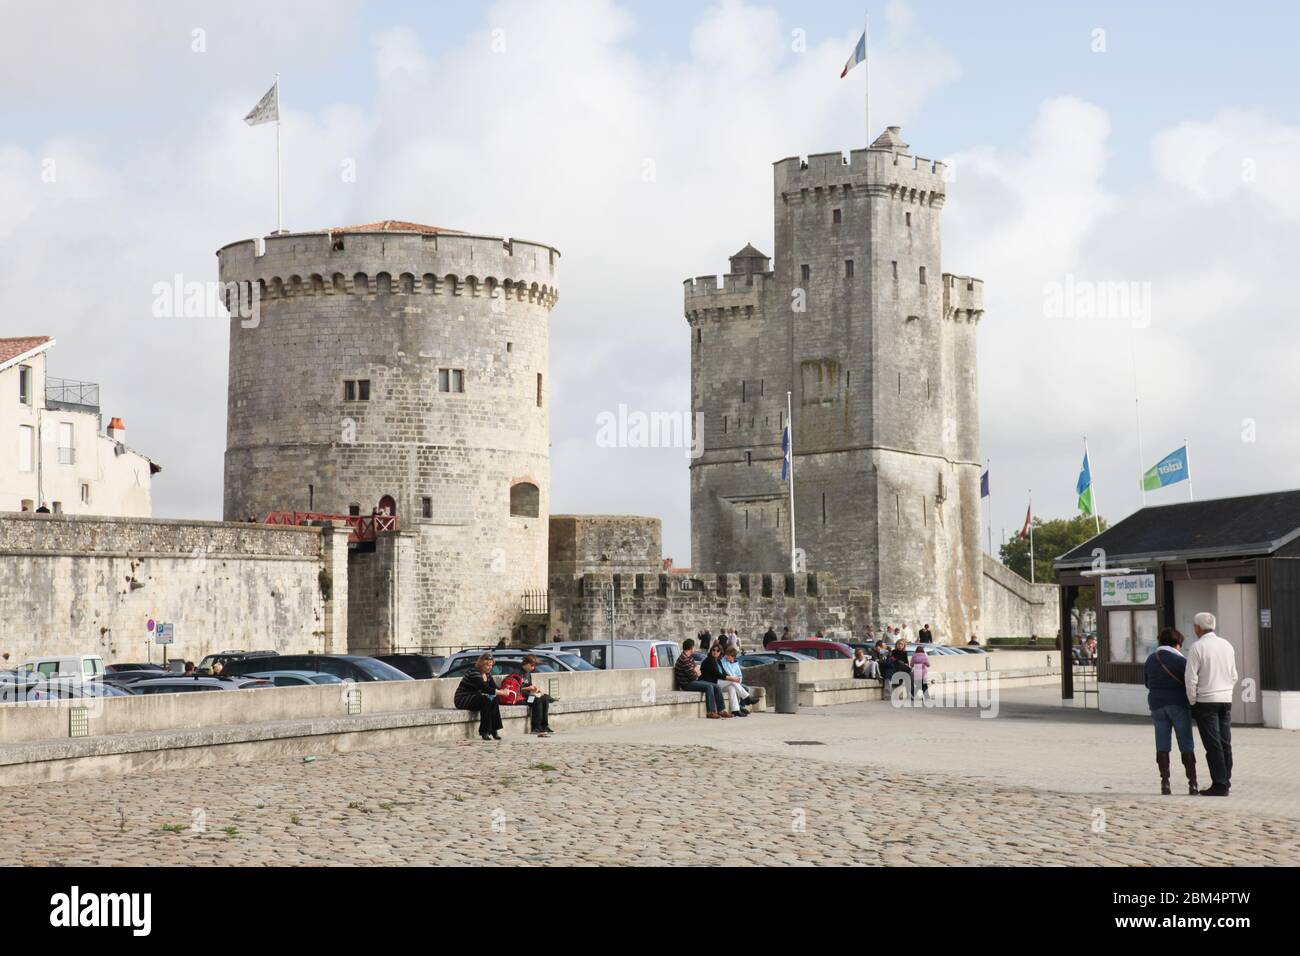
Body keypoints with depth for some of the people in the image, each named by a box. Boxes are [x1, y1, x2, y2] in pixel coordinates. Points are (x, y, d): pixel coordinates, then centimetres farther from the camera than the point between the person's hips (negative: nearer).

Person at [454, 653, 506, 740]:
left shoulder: (487, 674, 8)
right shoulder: (474, 673, -21)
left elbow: (494, 687, 3)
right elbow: (485, 688, -30)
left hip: (475, 698, 9)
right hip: (462, 700, -9)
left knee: (495, 699, -12)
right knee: (486, 700, -30)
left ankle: (494, 730, -15)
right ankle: (484, 732, -28)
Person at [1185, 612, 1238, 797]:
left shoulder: (1197, 647, -12)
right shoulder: (1227, 645, 8)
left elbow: (1191, 678, -13)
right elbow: (1234, 676, 13)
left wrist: (1192, 702, -3)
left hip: (1206, 701, -6)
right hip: (1226, 700, 6)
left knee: (1213, 745, -5)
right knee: (1225, 743, 10)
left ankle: (1220, 785, -7)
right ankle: (1226, 781, 12)